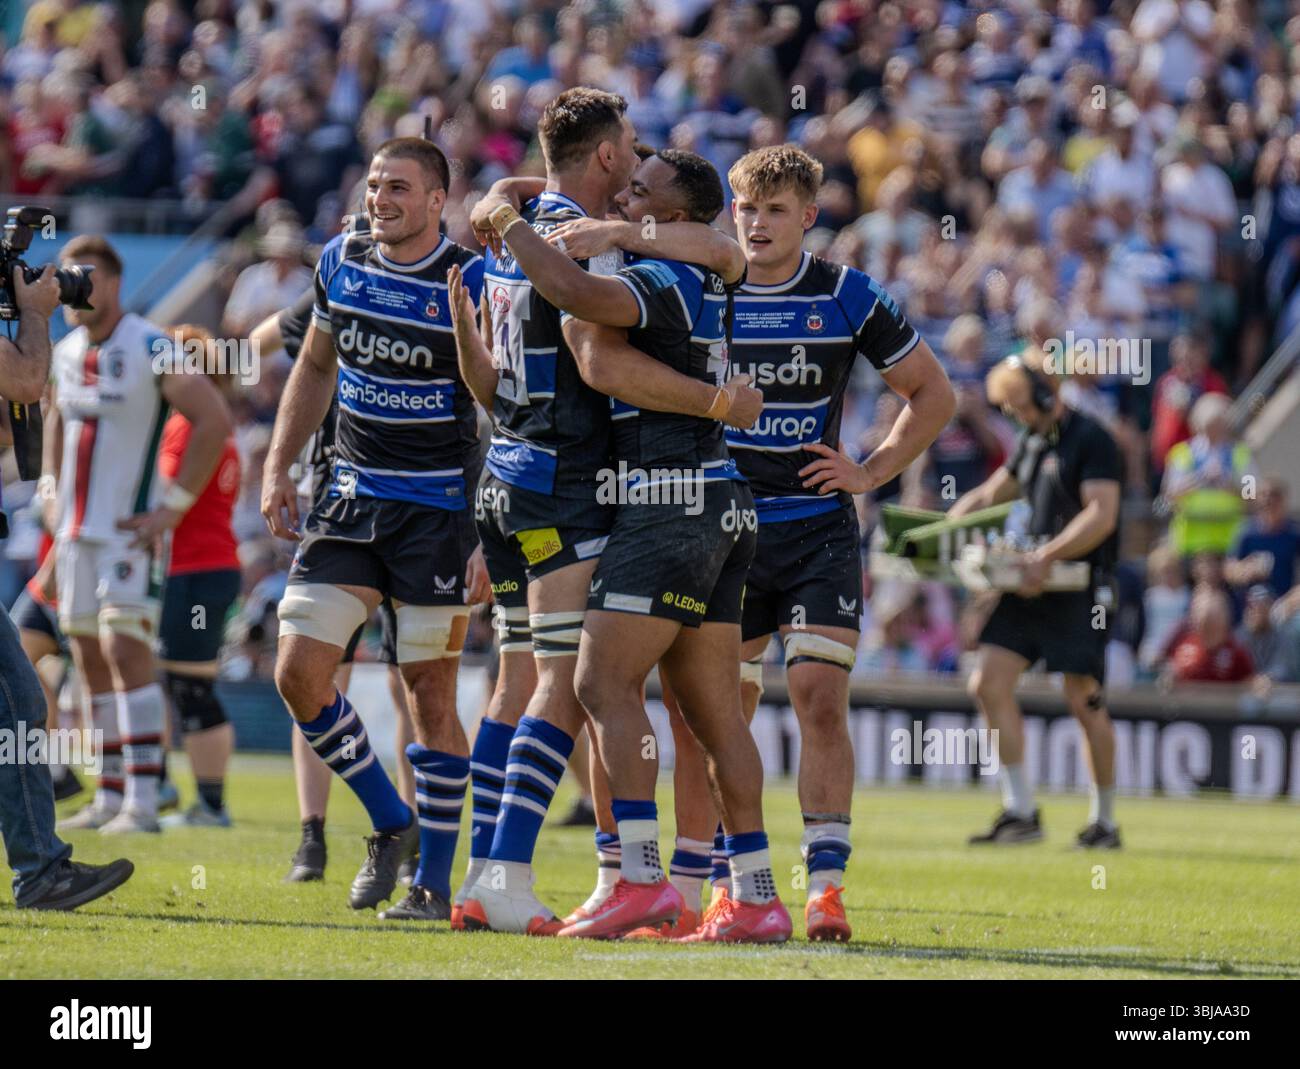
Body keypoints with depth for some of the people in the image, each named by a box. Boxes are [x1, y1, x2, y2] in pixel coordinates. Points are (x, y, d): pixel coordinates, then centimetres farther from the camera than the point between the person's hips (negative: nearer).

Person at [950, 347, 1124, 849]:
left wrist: (1048, 557, -28)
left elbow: (1101, 517, -20)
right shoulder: (1033, 442, 17)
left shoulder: (1091, 441, -10)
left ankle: (1104, 821, 5)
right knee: (988, 685, -1)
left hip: (1079, 592, -9)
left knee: (1083, 701, -7)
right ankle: (1020, 812, 2)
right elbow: (989, 495, 28)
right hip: (1030, 587, 9)